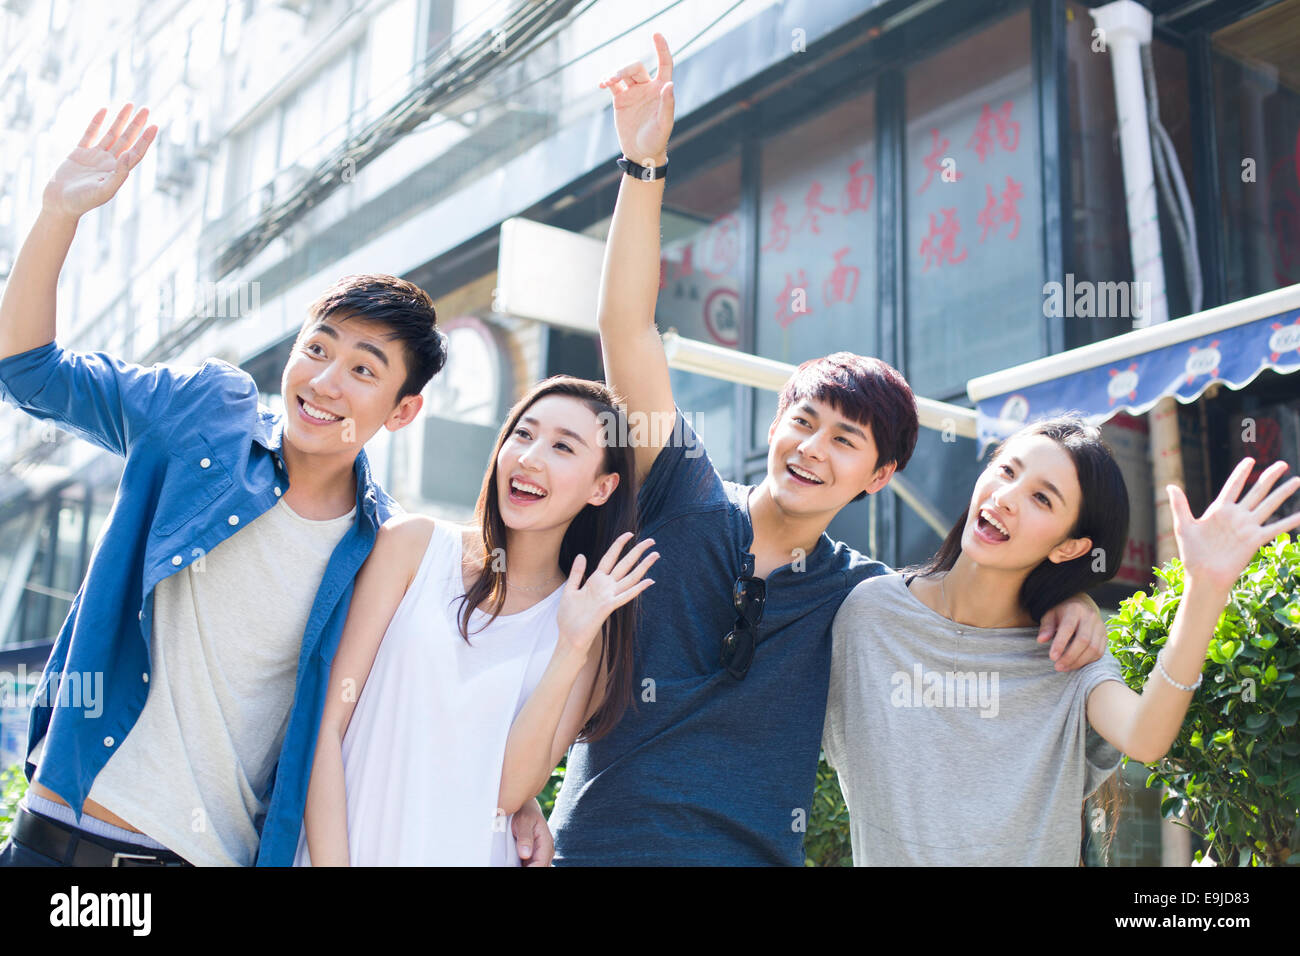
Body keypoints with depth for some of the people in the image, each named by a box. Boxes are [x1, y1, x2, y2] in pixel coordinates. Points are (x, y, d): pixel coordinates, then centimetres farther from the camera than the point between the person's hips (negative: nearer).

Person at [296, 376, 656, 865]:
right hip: (346, 846, -1)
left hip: (468, 853, 1)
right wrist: (329, 859, -15)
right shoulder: (414, 544, -5)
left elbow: (509, 790, -11)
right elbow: (328, 723, -7)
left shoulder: (597, 633, -2)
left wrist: (572, 649, -18)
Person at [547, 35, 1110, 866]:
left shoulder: (860, 593, 4)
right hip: (601, 842, -1)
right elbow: (626, 326, -8)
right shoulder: (686, 501, -1)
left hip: (754, 853, 2)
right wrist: (645, 165, -15)